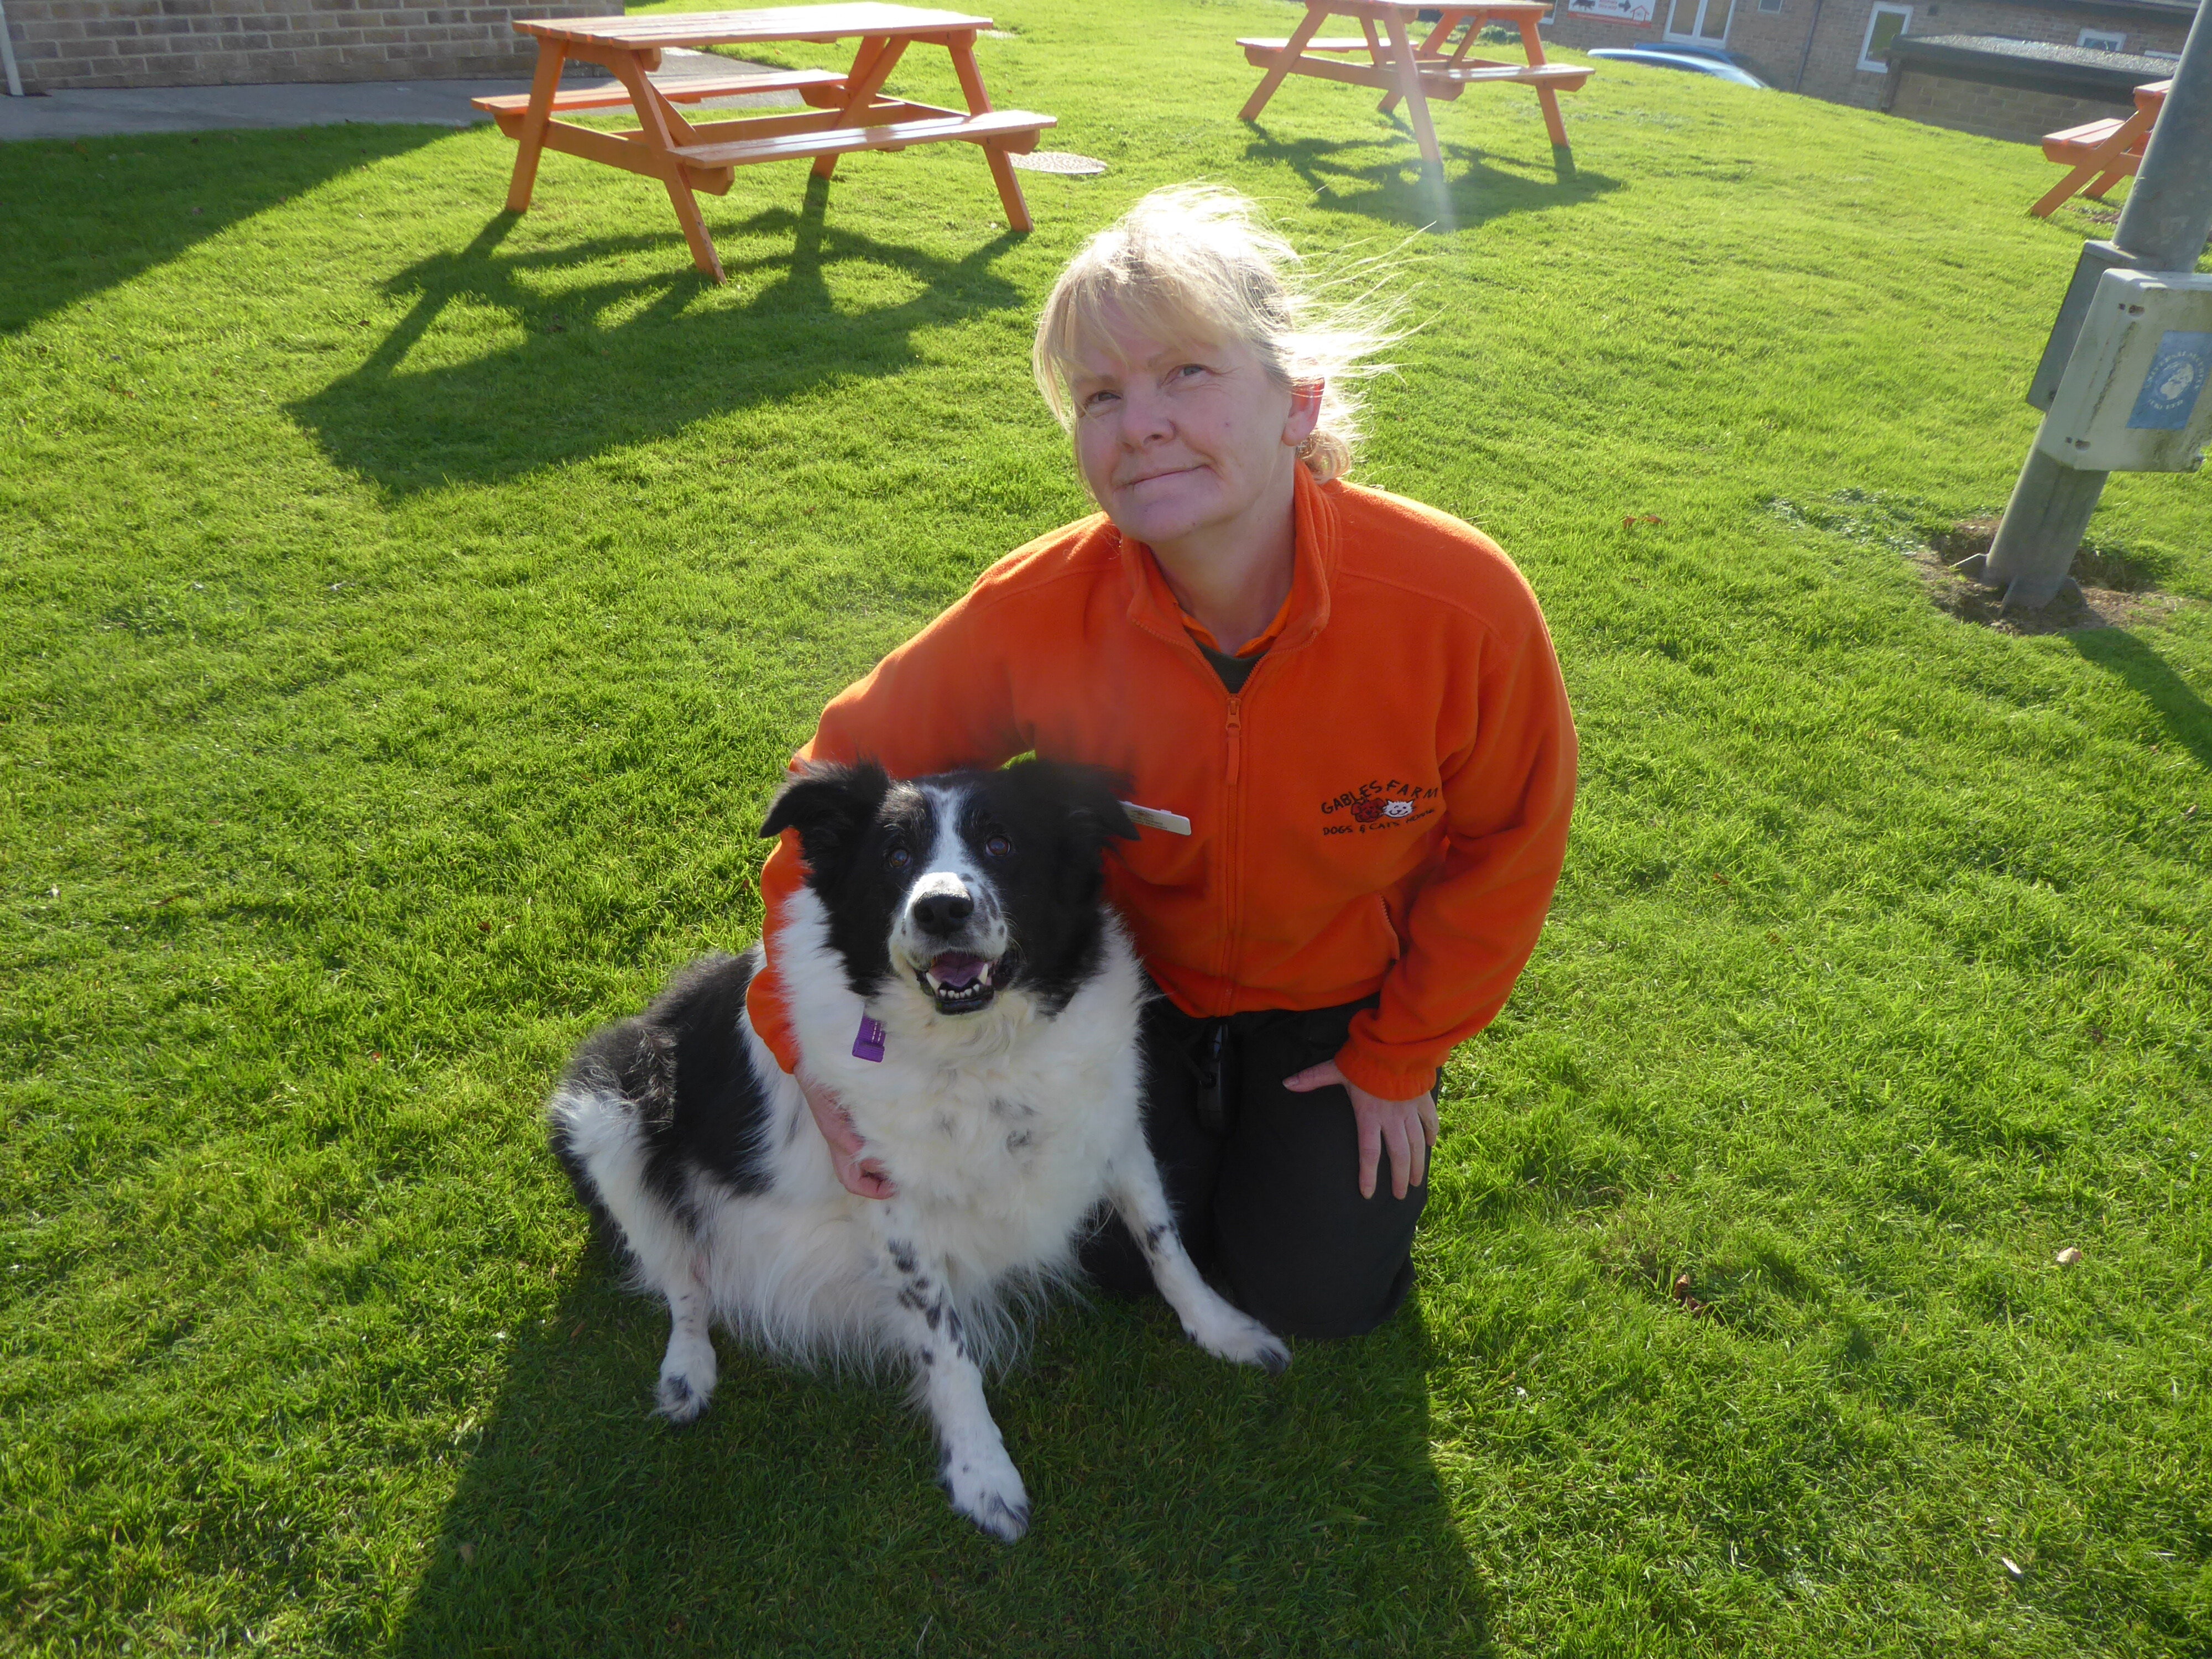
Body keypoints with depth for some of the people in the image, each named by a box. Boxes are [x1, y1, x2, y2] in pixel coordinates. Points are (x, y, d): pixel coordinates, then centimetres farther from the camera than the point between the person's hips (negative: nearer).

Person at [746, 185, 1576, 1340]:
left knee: (1318, 1294, 4)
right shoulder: (1034, 614, -30)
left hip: (1347, 989, 0)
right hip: (1133, 966, 1)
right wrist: (809, 1045, -22)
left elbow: (1508, 846, -14)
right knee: (1123, 1256, 4)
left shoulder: (1461, 604, -33)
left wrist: (1401, 1055, -5)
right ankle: (1191, 1081, 31)